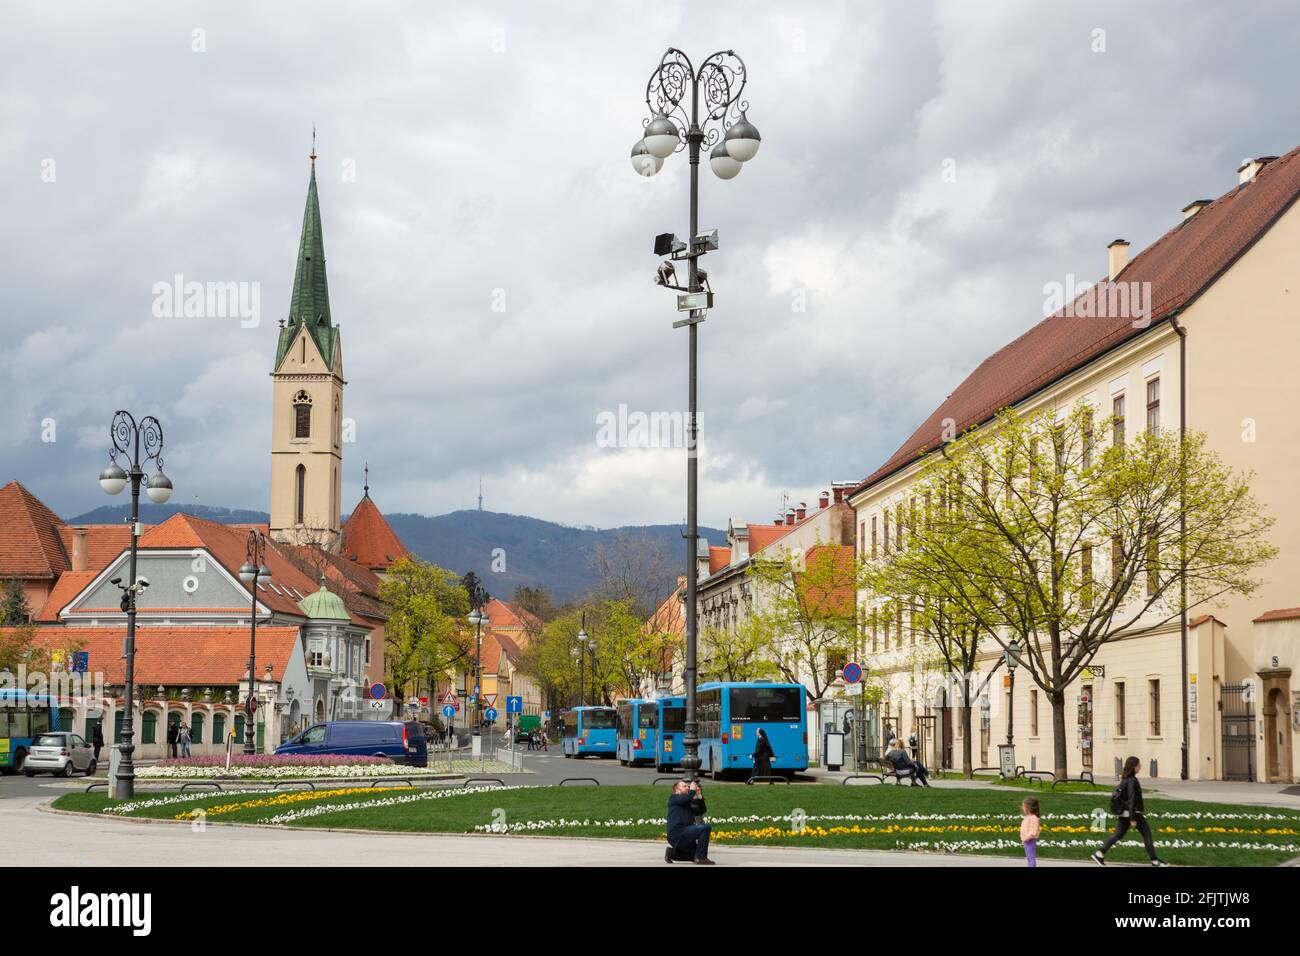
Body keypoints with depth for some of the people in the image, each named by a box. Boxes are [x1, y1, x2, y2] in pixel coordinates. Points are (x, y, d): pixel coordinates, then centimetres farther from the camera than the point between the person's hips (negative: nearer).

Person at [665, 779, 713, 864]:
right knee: (706, 827, -20)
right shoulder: (673, 798, 4)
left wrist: (699, 795, 14)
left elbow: (702, 810, 21)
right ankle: (701, 857, -17)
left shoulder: (687, 805, 27)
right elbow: (686, 798, -16)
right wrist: (692, 790, 1)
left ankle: (673, 852, 16)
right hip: (677, 833, -9)